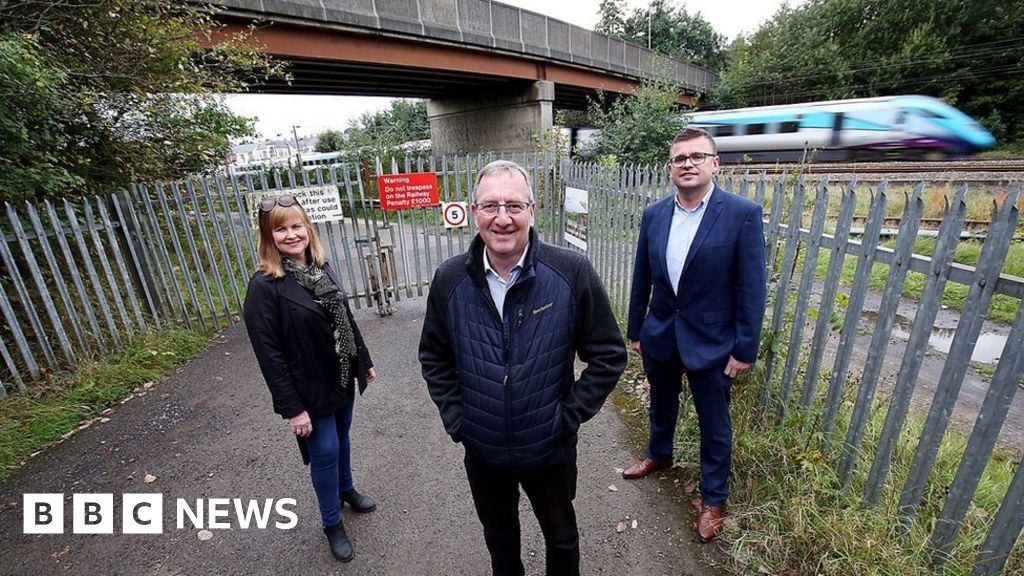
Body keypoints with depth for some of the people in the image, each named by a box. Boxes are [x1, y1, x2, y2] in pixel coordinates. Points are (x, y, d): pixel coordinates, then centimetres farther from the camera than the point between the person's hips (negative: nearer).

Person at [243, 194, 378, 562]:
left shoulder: (322, 268, 0)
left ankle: (346, 489, 49)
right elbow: (269, 354, -17)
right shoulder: (264, 286, -18)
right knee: (324, 451, 9)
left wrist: (364, 361, 13)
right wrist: (292, 407, -16)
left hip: (343, 377, 6)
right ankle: (332, 524, 33)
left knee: (342, 437, 23)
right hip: (310, 389, -5)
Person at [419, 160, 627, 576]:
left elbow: (609, 355, -11)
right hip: (482, 450, 3)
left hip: (550, 449, -2)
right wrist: (455, 418, -4)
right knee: (498, 535, 30)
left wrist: (568, 416, -12)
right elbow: (434, 358, 2)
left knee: (561, 537, 26)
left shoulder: (572, 273, -20)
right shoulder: (449, 280, -12)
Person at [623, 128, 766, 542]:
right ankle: (659, 454, 53)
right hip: (659, 334, 4)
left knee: (714, 425, 14)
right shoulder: (654, 214, -2)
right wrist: (635, 329, 7)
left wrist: (745, 349, -11)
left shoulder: (742, 213, -13)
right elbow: (642, 279, 4)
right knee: (661, 405, 25)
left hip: (711, 341, -3)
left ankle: (713, 498, 37)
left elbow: (751, 288, -11)